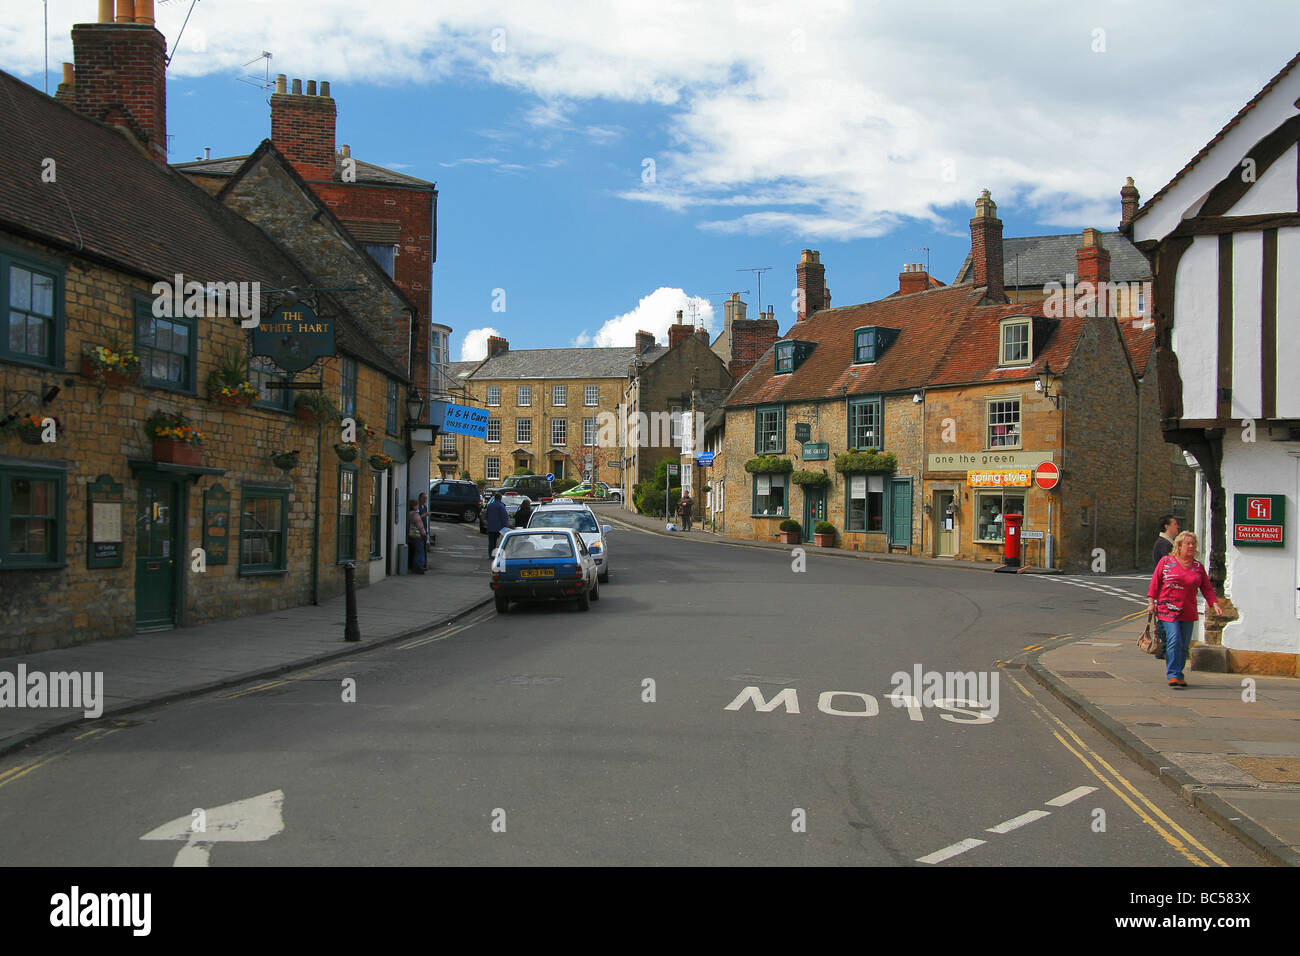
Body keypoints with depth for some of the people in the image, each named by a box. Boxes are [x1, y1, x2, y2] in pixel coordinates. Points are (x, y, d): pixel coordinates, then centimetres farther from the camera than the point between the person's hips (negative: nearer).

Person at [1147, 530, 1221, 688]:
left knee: (1183, 645, 5)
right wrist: (1151, 602, -1)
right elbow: (1155, 582, 4)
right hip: (1168, 610, -4)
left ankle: (1178, 675, 17)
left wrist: (1215, 605, -1)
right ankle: (1173, 675, -14)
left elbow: (1207, 589, 11)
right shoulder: (1166, 561, 2)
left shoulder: (1198, 567, 11)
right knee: (1174, 640, -17)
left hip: (1188, 613, 4)